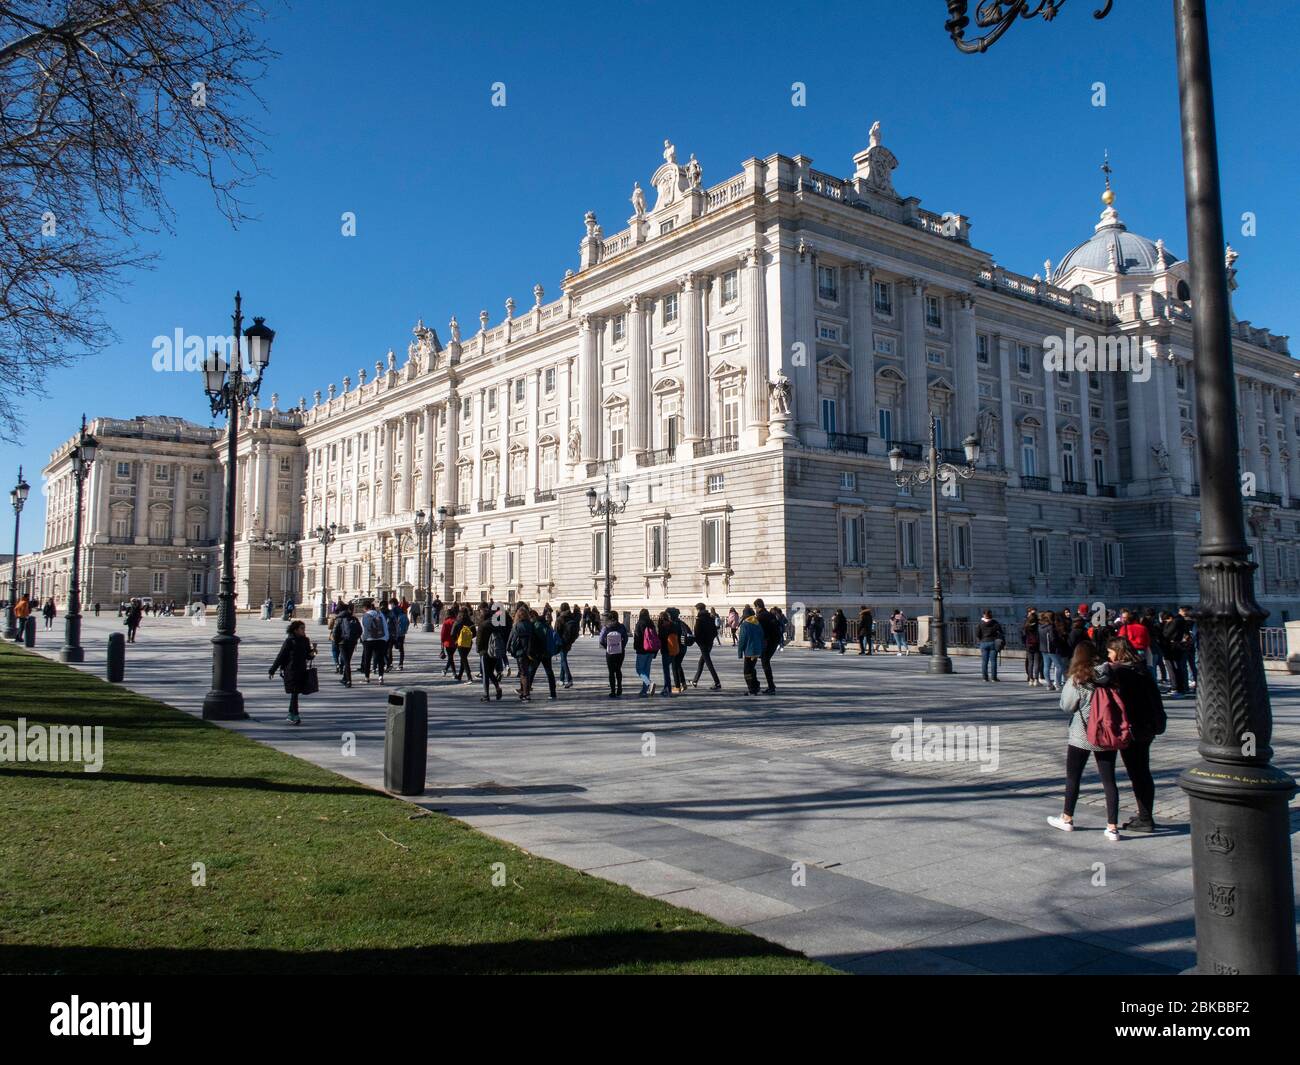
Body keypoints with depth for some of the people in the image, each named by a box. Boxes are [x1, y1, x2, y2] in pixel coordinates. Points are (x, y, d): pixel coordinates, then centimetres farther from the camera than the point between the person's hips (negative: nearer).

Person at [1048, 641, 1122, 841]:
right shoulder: (1108, 677, -6)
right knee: (1109, 781, 7)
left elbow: (1066, 706, -6)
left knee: (1073, 778, 13)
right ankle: (1112, 827, 6)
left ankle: (1067, 819, 26)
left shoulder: (1076, 680, -14)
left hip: (1082, 736, -3)